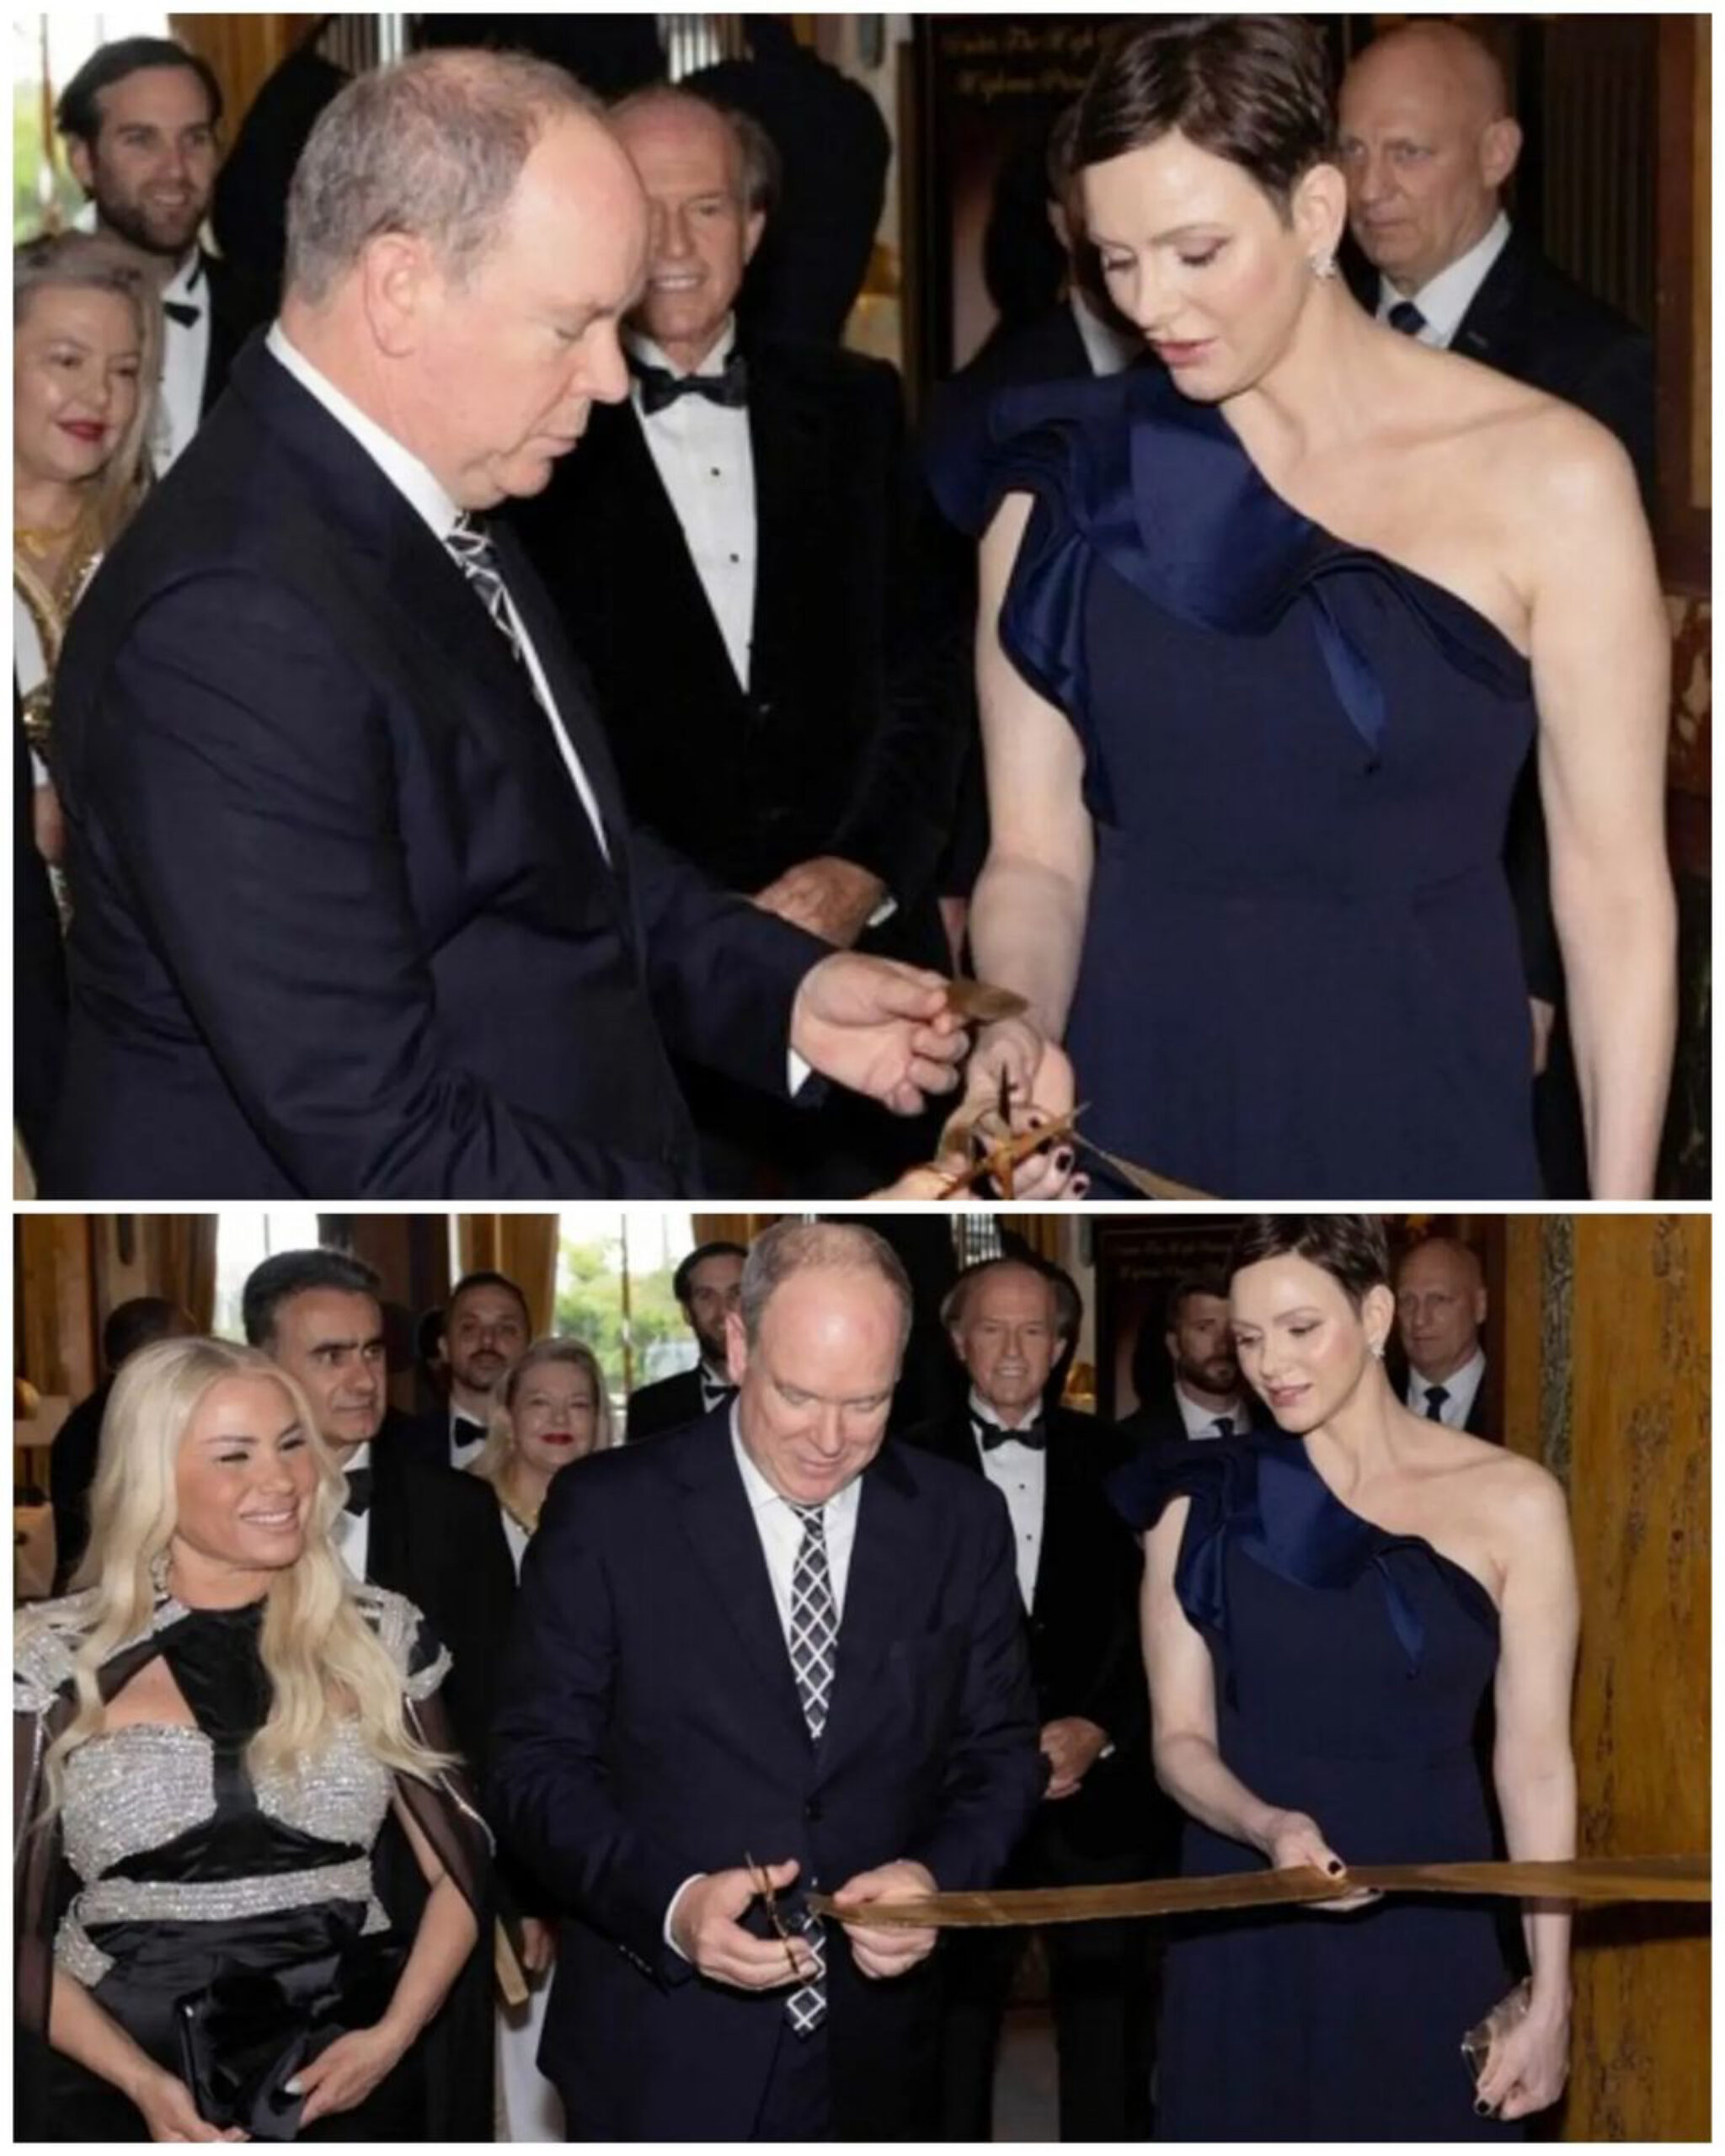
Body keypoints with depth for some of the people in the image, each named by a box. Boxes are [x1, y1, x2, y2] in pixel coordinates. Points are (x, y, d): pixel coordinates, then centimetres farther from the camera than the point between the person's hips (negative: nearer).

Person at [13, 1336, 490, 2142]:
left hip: (345, 2083, 2)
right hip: (114, 2092, -1)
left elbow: (459, 1871, 7)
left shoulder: (378, 1638, 2)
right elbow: (16, 1921, -3)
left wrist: (395, 2034, -9)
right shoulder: (52, 1660, -4)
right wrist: (140, 2082, -15)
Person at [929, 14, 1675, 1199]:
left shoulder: (1546, 479, -7)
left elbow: (1615, 885, -6)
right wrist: (1015, 1033, -19)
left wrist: (1620, 1205, -7)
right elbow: (1036, 855, 1)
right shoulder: (1065, 487, 0)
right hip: (1131, 1104, 2)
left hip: (1416, 1111, -2)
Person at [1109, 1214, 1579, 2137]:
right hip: (1243, 1940, 1)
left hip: (1428, 1936, -1)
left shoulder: (1510, 1502, -4)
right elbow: (1179, 1738, 1)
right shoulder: (1202, 1505, 1)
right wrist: (1269, 1829, -20)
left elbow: (1536, 1760, -4)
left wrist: (1550, 1999, -6)